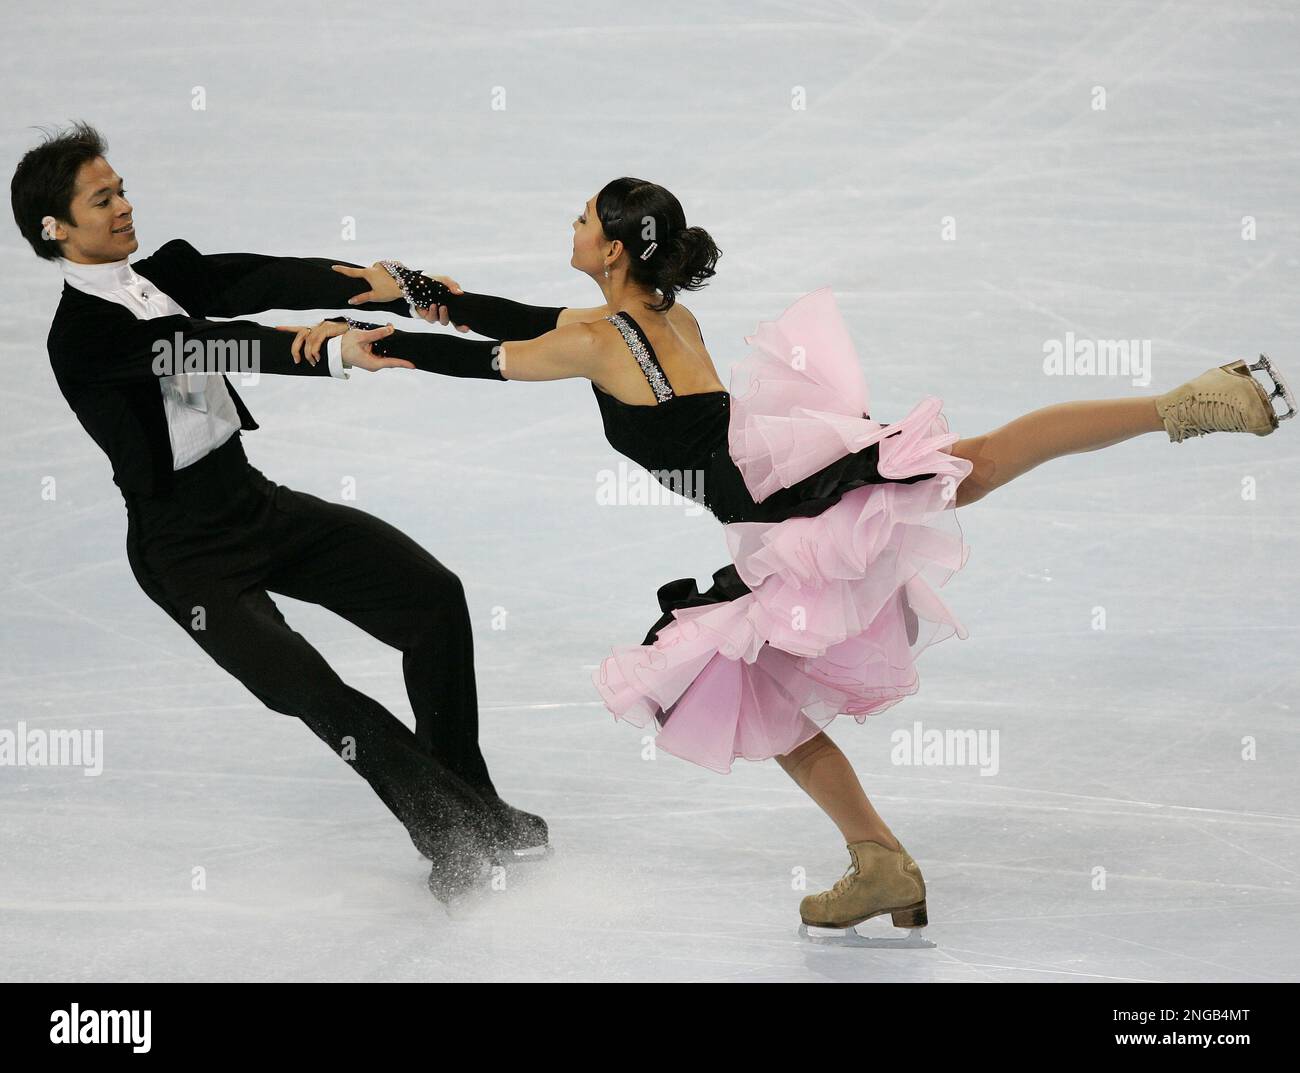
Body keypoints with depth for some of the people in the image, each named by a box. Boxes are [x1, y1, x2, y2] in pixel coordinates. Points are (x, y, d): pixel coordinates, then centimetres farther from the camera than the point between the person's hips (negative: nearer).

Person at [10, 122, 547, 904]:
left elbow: (271, 281, -8)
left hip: (252, 496, 8)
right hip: (187, 545, -7)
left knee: (433, 592, -4)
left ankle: (471, 803, 7)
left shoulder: (167, 272, 7)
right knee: (303, 686, -23)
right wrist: (336, 355, -43)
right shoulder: (81, 334, -16)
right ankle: (451, 832, -6)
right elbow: (201, 346, -30)